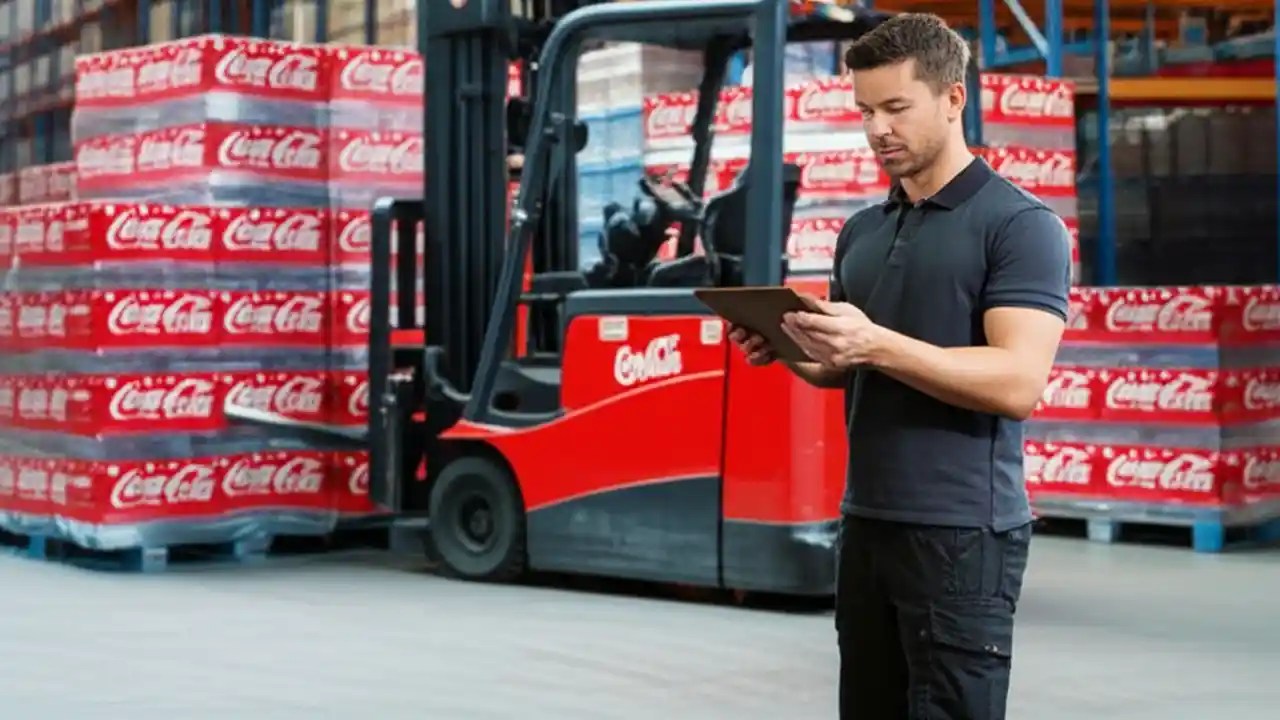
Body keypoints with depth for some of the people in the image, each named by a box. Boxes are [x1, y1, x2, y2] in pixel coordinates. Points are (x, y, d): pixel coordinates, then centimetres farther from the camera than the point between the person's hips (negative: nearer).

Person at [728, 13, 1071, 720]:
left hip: (962, 532, -7)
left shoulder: (1020, 224, -9)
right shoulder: (861, 232, 14)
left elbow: (1018, 383, -19)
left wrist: (877, 344, -27)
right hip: (866, 522, 7)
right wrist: (789, 350, 0)